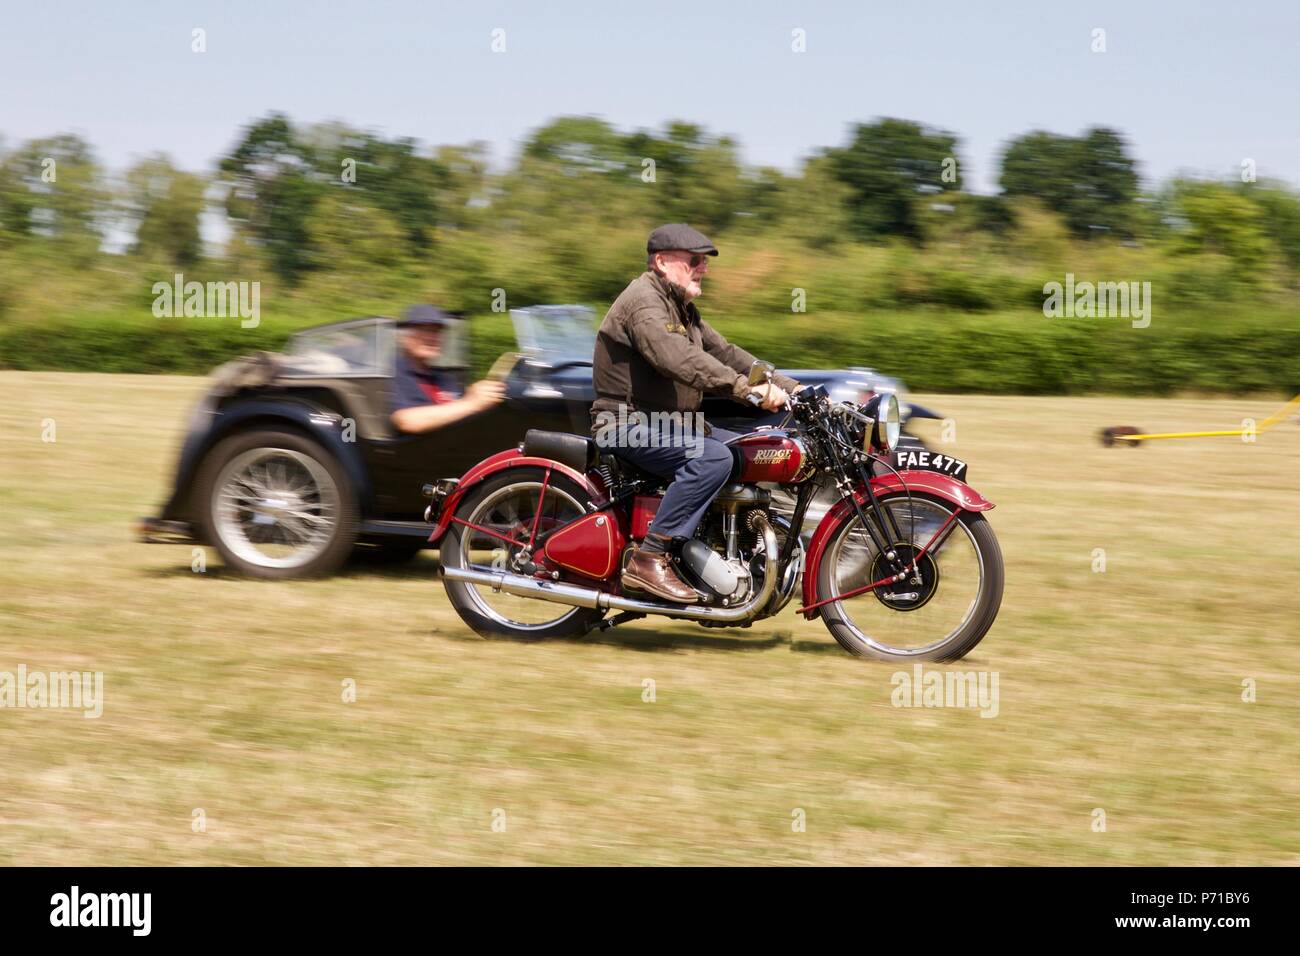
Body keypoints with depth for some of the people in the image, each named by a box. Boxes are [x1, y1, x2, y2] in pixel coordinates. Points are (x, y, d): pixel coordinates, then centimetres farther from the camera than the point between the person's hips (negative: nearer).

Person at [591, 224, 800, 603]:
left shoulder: (681, 308, 18)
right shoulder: (643, 300, -16)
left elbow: (722, 352, 16)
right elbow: (678, 359, -32)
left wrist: (787, 387, 5)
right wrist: (746, 388, -39)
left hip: (670, 421, 10)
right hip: (630, 424, -10)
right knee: (712, 458, -30)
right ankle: (649, 559, -30)